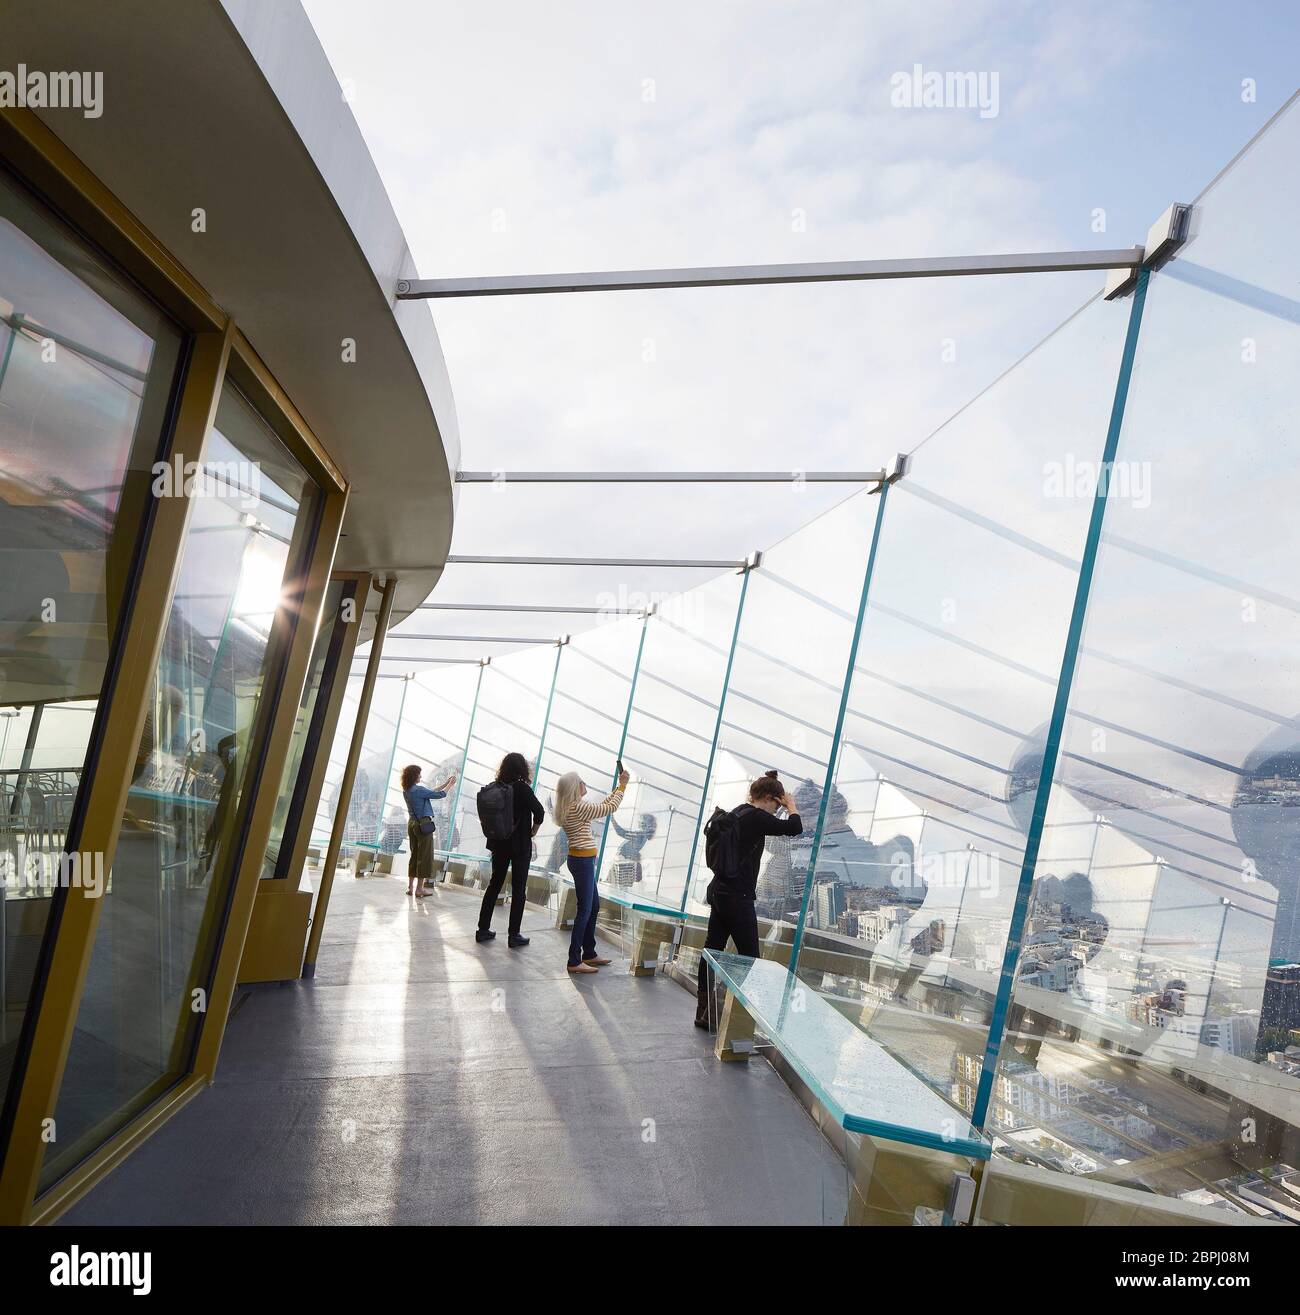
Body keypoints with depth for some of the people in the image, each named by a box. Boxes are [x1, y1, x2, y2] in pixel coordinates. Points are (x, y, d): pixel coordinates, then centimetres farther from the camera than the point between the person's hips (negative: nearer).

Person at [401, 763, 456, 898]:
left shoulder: (407, 791, 7)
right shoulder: (418, 790, -18)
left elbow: (432, 792, 12)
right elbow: (440, 795, -13)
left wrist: (446, 782, 16)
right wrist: (450, 784, 4)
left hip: (412, 824, 8)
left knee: (414, 855, 16)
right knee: (424, 856, 0)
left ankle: (410, 886, 19)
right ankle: (419, 889, 1)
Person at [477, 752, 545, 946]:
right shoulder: (522, 788, -14)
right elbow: (539, 811, -22)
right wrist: (534, 830, -6)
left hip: (499, 843, 5)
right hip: (520, 844, -5)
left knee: (494, 884, 16)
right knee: (519, 888, 3)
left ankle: (483, 930, 20)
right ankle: (514, 935, 5)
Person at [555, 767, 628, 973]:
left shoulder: (571, 808, 10)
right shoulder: (577, 808, -20)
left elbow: (602, 806, 20)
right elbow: (610, 808, -15)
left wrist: (618, 787, 19)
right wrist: (622, 786, -4)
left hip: (582, 860, 10)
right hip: (583, 861, -10)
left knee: (594, 907, 18)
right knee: (585, 910, -4)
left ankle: (589, 953, 28)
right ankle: (574, 962, 1)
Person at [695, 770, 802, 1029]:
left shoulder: (738, 812, 12)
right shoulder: (755, 818, -16)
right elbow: (795, 828, -19)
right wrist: (791, 805, -5)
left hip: (719, 891, 10)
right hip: (737, 896, -10)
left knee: (713, 949, 11)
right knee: (749, 957, -1)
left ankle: (704, 1012, 19)